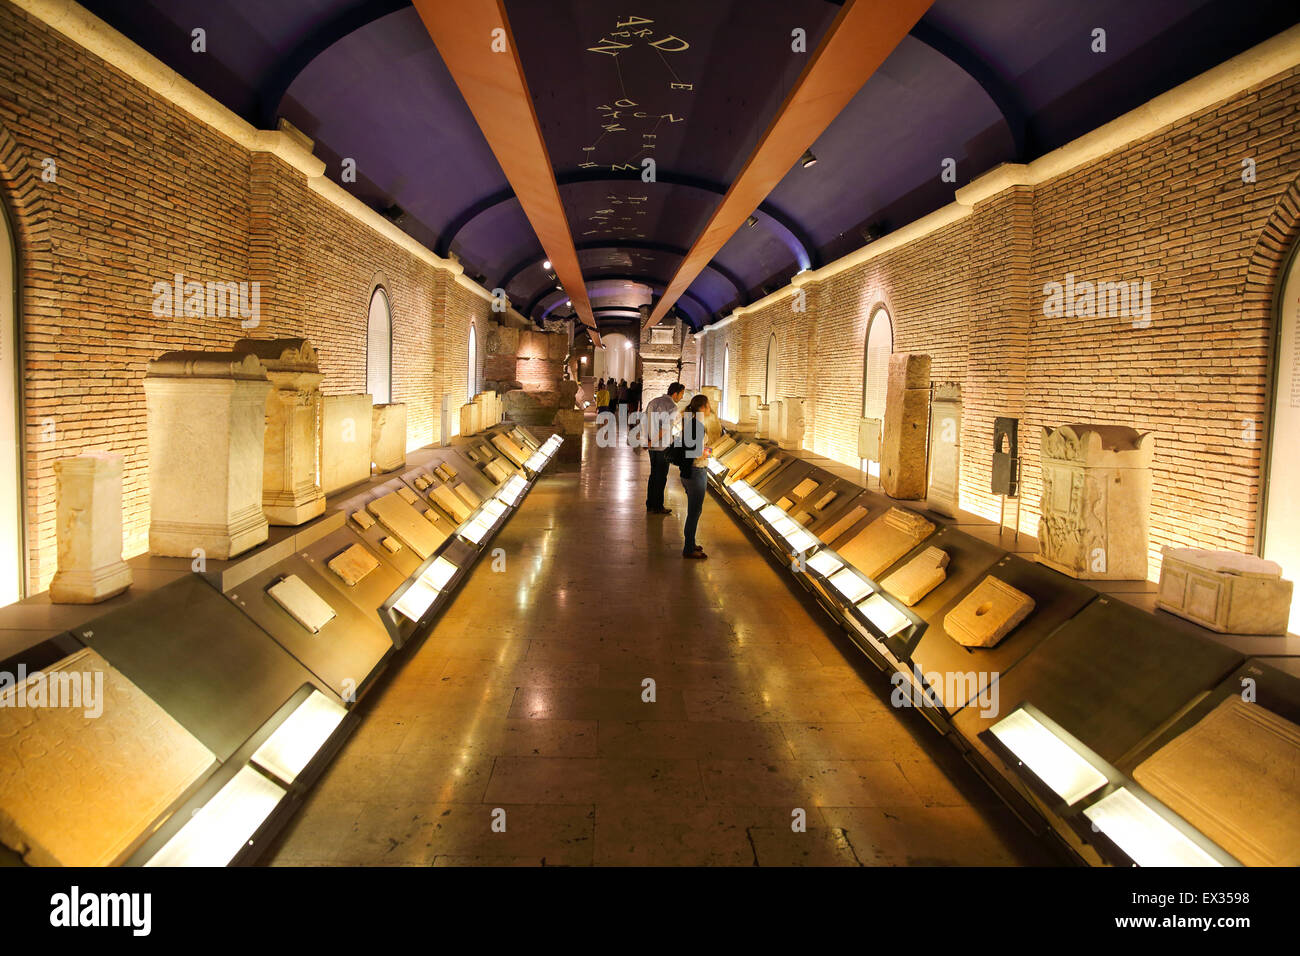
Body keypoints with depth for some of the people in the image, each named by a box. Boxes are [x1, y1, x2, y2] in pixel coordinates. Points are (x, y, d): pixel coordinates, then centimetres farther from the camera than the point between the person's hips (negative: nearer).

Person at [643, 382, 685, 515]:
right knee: (661, 477, 4)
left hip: (652, 447, 7)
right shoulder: (672, 407, -14)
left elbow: (644, 422, 8)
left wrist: (647, 441, 9)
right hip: (663, 447, -7)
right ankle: (658, 507, 12)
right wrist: (652, 442, -14)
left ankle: (650, 506, 21)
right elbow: (665, 428, -23)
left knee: (653, 475, 16)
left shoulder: (653, 402, 9)